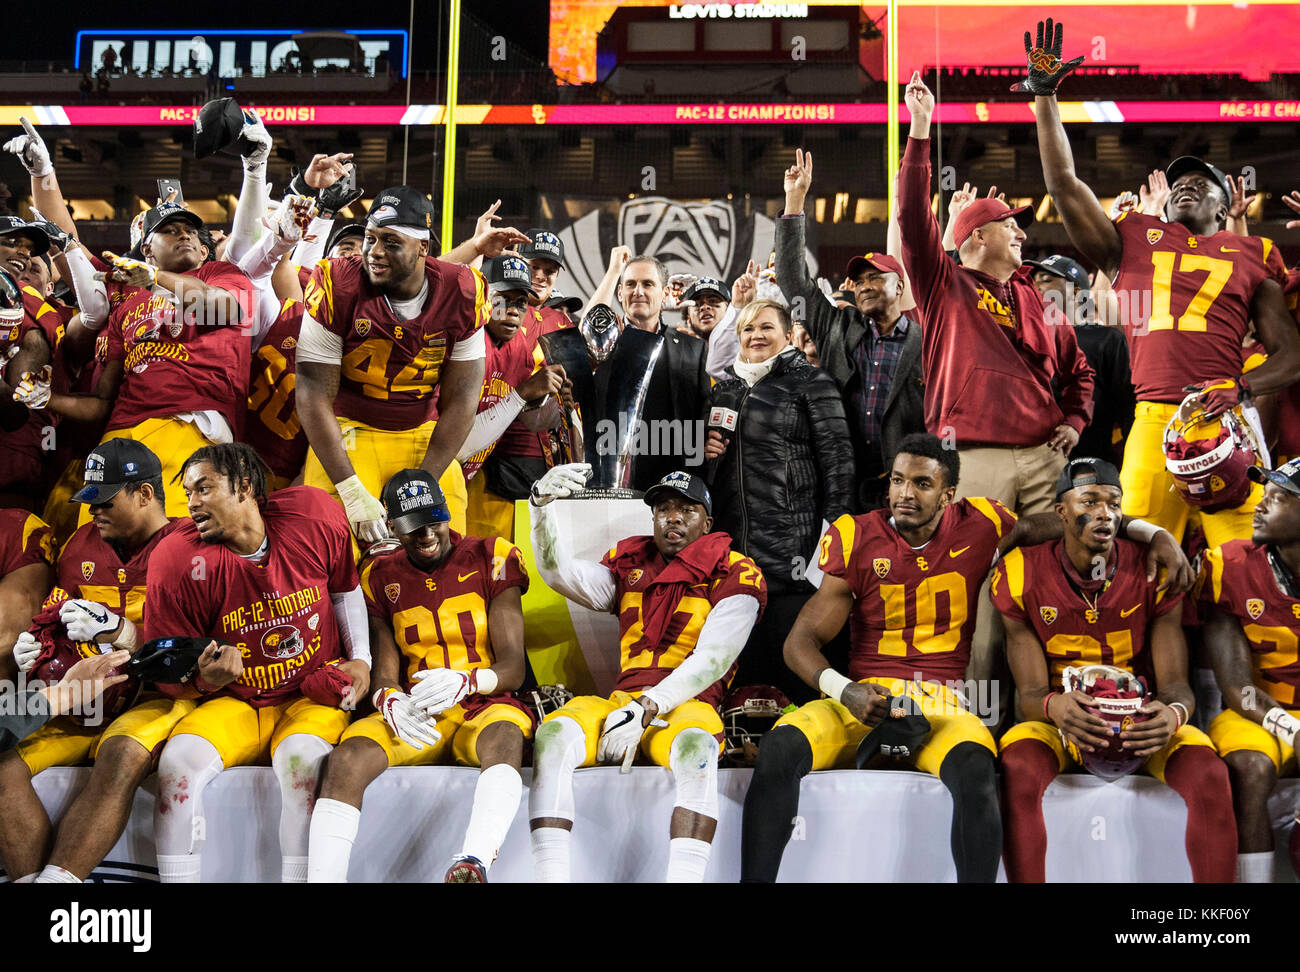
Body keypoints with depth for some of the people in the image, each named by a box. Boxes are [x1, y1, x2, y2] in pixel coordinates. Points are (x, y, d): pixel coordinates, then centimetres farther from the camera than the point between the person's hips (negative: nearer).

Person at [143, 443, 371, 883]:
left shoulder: (314, 517, -9)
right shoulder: (177, 560, -11)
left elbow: (346, 591, 12)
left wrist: (360, 659, 4)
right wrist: (205, 682, -25)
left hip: (314, 698, 0)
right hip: (233, 705, 1)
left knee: (300, 756, -32)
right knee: (180, 759, -28)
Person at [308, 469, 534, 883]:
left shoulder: (490, 559, 4)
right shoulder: (381, 577, 13)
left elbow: (513, 668, -1)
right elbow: (385, 672, 9)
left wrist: (465, 682, -23)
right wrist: (390, 700, -17)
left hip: (484, 704, -2)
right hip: (415, 716, 3)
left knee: (504, 737, -39)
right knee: (347, 758, -29)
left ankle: (475, 861, -61)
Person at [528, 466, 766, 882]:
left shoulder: (736, 574, 6)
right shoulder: (630, 565, 19)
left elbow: (712, 659, -6)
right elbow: (560, 573, 4)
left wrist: (645, 710, -16)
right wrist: (541, 504, -14)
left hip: (688, 705, -3)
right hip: (622, 701, 3)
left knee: (694, 746, -38)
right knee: (553, 733, -27)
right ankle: (550, 878, -30)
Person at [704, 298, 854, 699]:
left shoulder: (811, 383, 1)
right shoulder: (725, 388, 19)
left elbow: (837, 460, -5)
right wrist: (706, 449, 7)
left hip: (791, 541, -5)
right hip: (732, 539, 6)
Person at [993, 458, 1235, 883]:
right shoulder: (1023, 574, -6)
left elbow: (1175, 683, -5)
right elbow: (1030, 693, -7)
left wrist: (1174, 713, -31)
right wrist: (1054, 707, -33)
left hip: (1142, 721, 1)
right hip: (1061, 720, -1)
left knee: (1209, 775, -29)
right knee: (1018, 770, -35)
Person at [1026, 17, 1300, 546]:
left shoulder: (1253, 257, 18)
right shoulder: (1134, 241, 20)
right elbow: (1064, 184, 15)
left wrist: (1240, 388, -5)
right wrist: (1045, 96, 13)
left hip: (1224, 421, 0)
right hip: (1153, 420, 0)